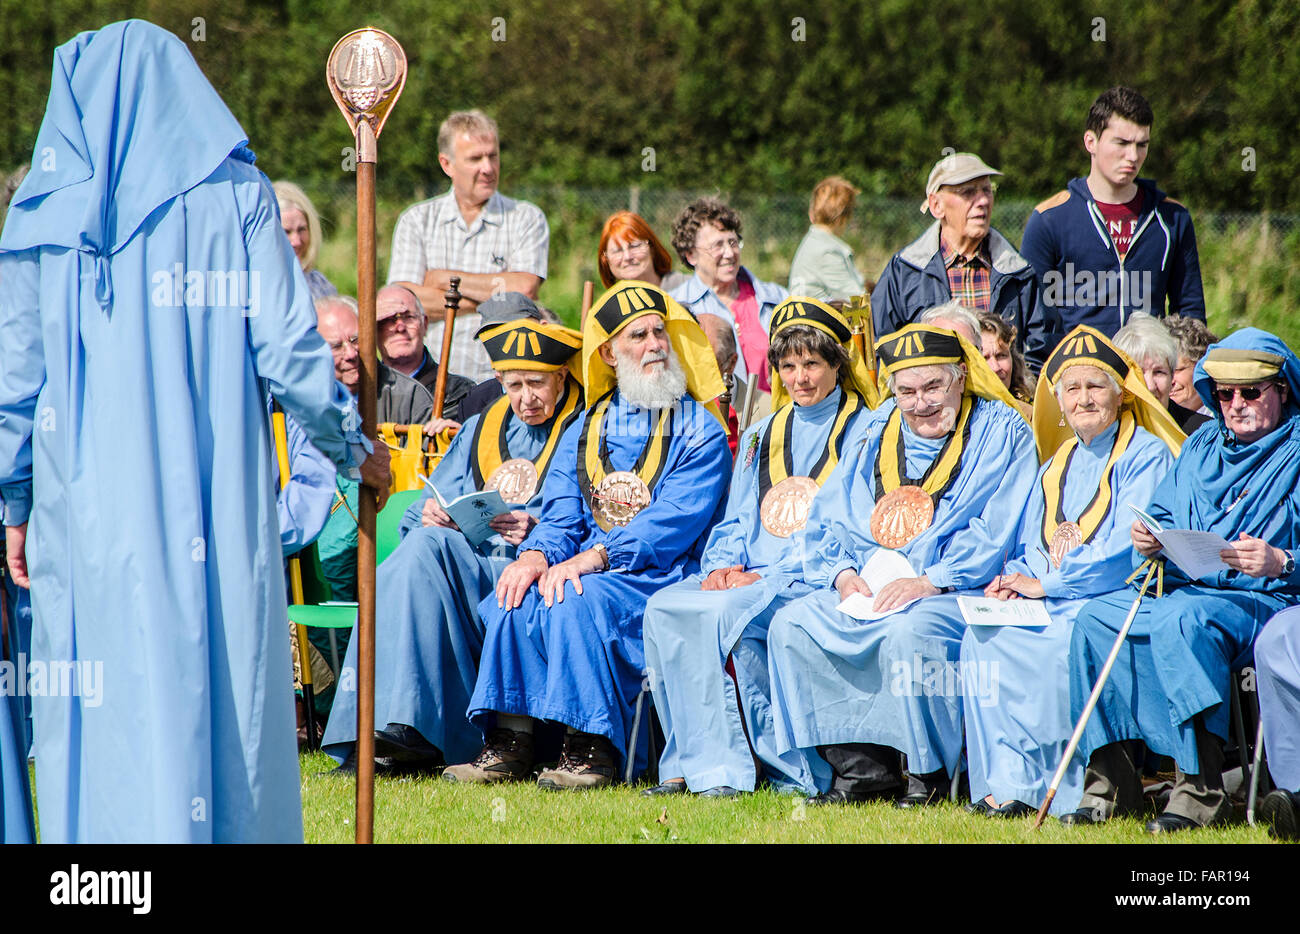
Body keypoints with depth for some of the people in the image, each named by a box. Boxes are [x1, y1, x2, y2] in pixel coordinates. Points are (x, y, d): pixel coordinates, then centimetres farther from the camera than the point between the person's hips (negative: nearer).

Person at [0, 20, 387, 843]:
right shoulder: (234, 198, 0)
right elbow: (288, 347, -3)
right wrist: (353, 446, 12)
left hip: (83, 504, 1)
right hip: (210, 499, -1)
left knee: (98, 714, 4)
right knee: (220, 687, 4)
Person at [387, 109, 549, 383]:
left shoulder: (527, 219, 8)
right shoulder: (416, 220, 11)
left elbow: (525, 290, -8)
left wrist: (444, 278, -2)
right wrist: (493, 300, -5)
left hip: (500, 378, -1)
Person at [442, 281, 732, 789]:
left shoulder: (699, 432, 3)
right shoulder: (584, 431, 20)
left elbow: (675, 520, -12)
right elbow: (561, 518, 12)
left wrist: (593, 558, -24)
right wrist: (536, 554, -13)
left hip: (656, 573, -5)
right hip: (584, 566, 5)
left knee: (578, 599, -34)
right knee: (517, 598, -24)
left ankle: (590, 747, -29)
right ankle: (509, 742, -21)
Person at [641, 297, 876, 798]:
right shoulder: (762, 436, 24)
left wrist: (764, 575, -15)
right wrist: (723, 566, -2)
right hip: (746, 578, 6)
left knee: (728, 613, -34)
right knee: (664, 608, -22)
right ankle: (701, 766, -25)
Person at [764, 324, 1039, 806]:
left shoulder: (1002, 432, -1)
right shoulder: (874, 433, 16)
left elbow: (994, 534, -10)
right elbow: (828, 518, 15)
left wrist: (929, 582, -21)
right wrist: (842, 573, -6)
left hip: (955, 590, -6)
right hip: (865, 587, 6)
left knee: (908, 631, -36)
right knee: (792, 624, -16)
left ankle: (928, 775, -19)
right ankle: (860, 768, -13)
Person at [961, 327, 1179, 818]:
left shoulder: (1146, 455, -1)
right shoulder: (1056, 466, 22)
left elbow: (1127, 548, -12)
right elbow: (1027, 551, 23)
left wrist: (1045, 584, -11)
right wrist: (1013, 582, -2)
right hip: (1052, 607, 6)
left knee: (1056, 645, -34)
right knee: (983, 637, -21)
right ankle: (1007, 782, -24)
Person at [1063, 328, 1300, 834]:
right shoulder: (1202, 447, 21)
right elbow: (1163, 515, 25)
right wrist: (1150, 539, 1)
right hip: (1184, 589, 7)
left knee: (1181, 620, -36)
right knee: (1095, 617, -16)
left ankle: (1201, 788, -35)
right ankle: (1110, 778, -15)